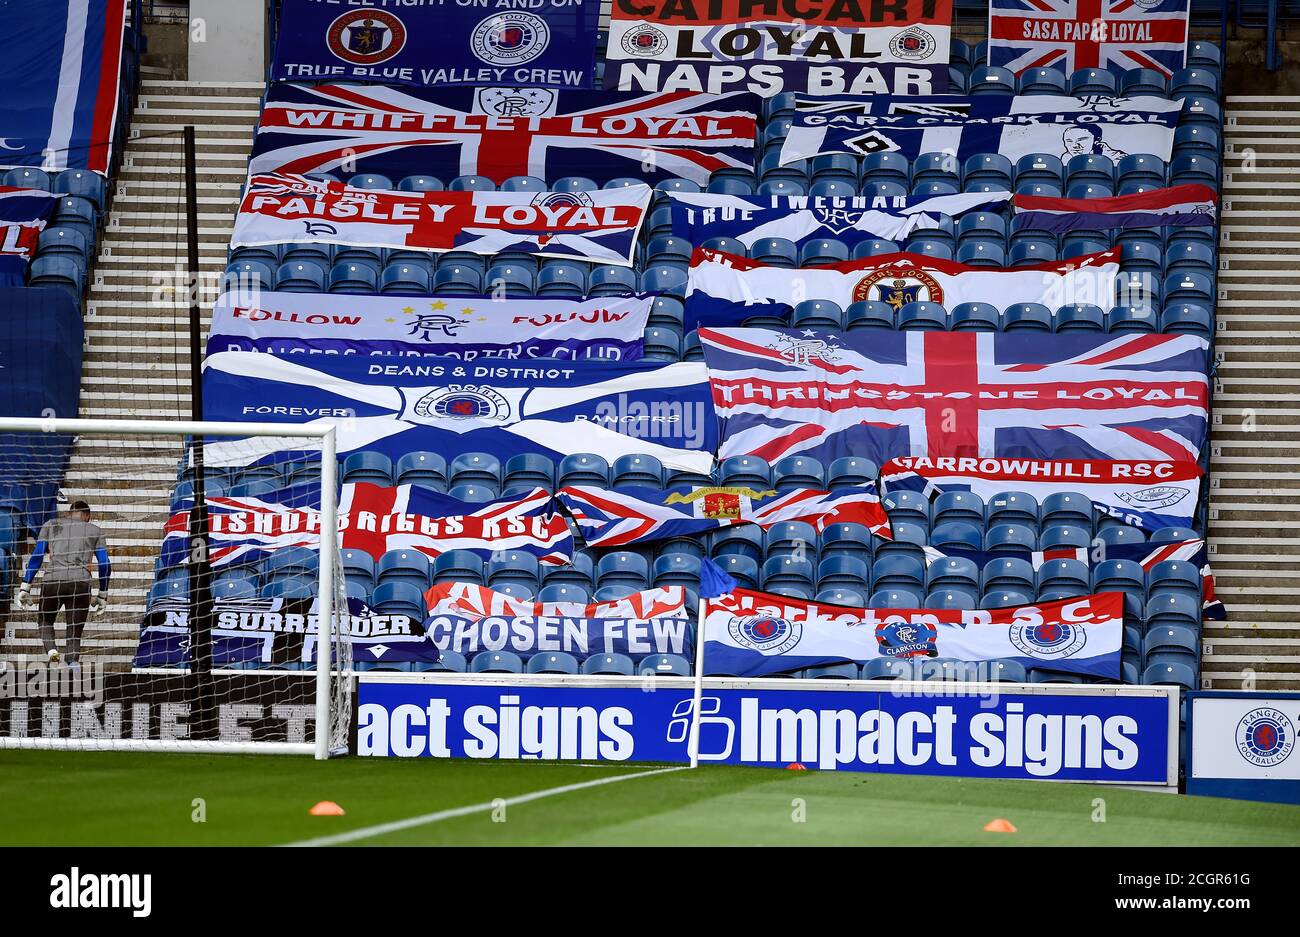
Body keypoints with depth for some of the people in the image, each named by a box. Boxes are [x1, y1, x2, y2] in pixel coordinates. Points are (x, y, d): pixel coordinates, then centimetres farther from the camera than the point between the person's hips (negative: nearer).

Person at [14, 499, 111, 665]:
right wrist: (102, 595, 25)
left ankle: (51, 651, -5)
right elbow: (105, 565, 15)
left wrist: (25, 587, 10)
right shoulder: (95, 531, 19)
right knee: (74, 633, 8)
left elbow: (37, 556, 11)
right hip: (81, 583, 0)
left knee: (45, 620, 24)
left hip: (53, 580, 0)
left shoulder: (51, 525, 20)